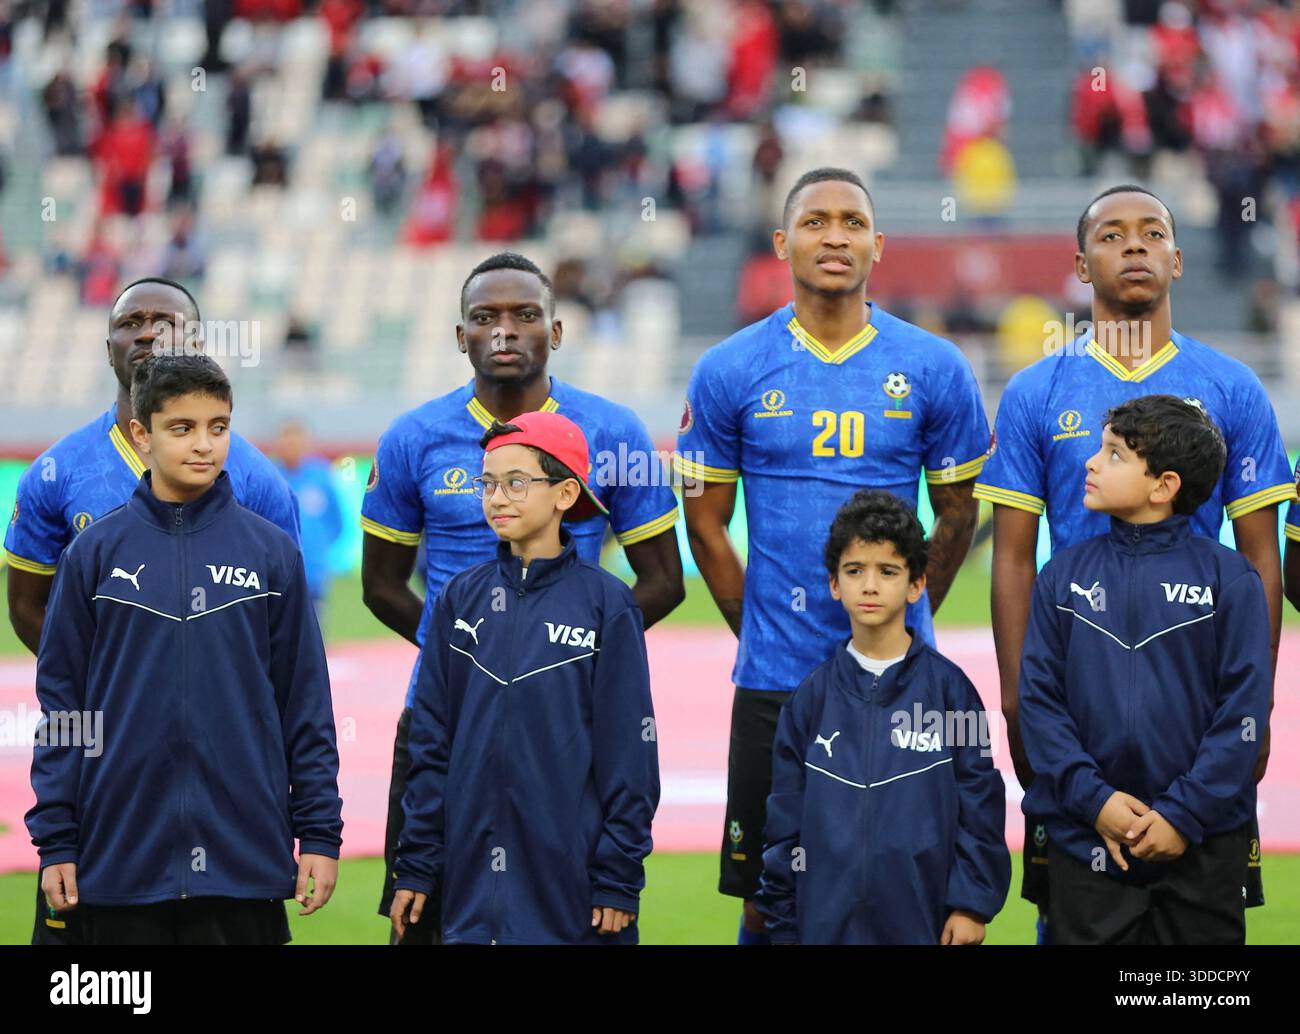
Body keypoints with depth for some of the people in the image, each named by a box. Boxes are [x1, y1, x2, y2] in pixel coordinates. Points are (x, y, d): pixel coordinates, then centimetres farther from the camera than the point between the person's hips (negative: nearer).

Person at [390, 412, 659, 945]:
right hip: (470, 881, 3)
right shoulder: (462, 597, 7)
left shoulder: (606, 602, -3)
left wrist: (619, 878, -7)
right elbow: (431, 739, 9)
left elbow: (628, 748, -3)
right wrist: (415, 865, 4)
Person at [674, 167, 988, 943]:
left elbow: (958, 513, 11)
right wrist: (759, 630, 5)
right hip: (777, 682, 0)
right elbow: (706, 522, 8)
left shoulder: (935, 369, 1)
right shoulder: (731, 372, 1)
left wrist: (900, 616, 8)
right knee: (768, 900, 4)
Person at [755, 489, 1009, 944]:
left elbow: (979, 802, 1)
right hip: (826, 922, 2)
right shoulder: (812, 698, 6)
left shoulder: (948, 686, 1)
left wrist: (971, 903, -5)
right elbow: (785, 820, 9)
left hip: (926, 922, -2)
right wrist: (782, 925, 7)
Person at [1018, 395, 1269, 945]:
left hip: (1203, 845, -2)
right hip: (1086, 839, 2)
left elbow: (1244, 710, -5)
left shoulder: (1229, 578, -2)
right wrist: (1093, 798, -12)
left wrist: (1185, 815, -13)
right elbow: (1038, 697, 1)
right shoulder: (1063, 574, 5)